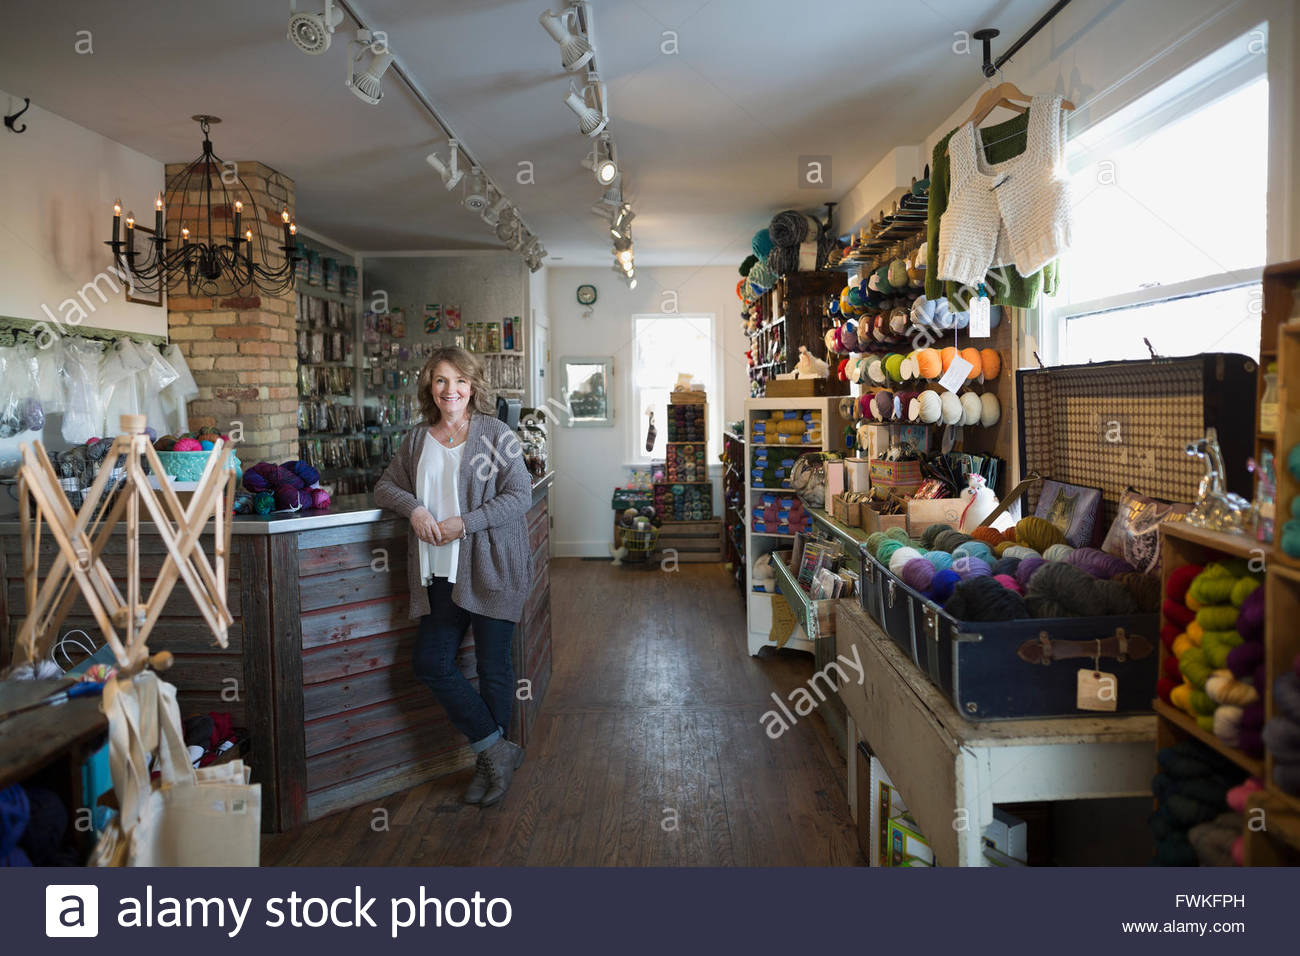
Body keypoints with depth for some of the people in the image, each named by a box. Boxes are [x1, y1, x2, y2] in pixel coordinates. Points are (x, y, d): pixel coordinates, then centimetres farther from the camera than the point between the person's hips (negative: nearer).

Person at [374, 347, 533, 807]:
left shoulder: (495, 433, -5)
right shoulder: (417, 439, 11)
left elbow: (519, 495, -10)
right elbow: (385, 485, 16)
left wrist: (464, 522, -18)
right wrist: (414, 507, -6)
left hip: (491, 568, -5)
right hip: (442, 573, 5)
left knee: (493, 667, 3)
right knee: (430, 662, 1)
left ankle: (490, 760, 22)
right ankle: (498, 750, 13)